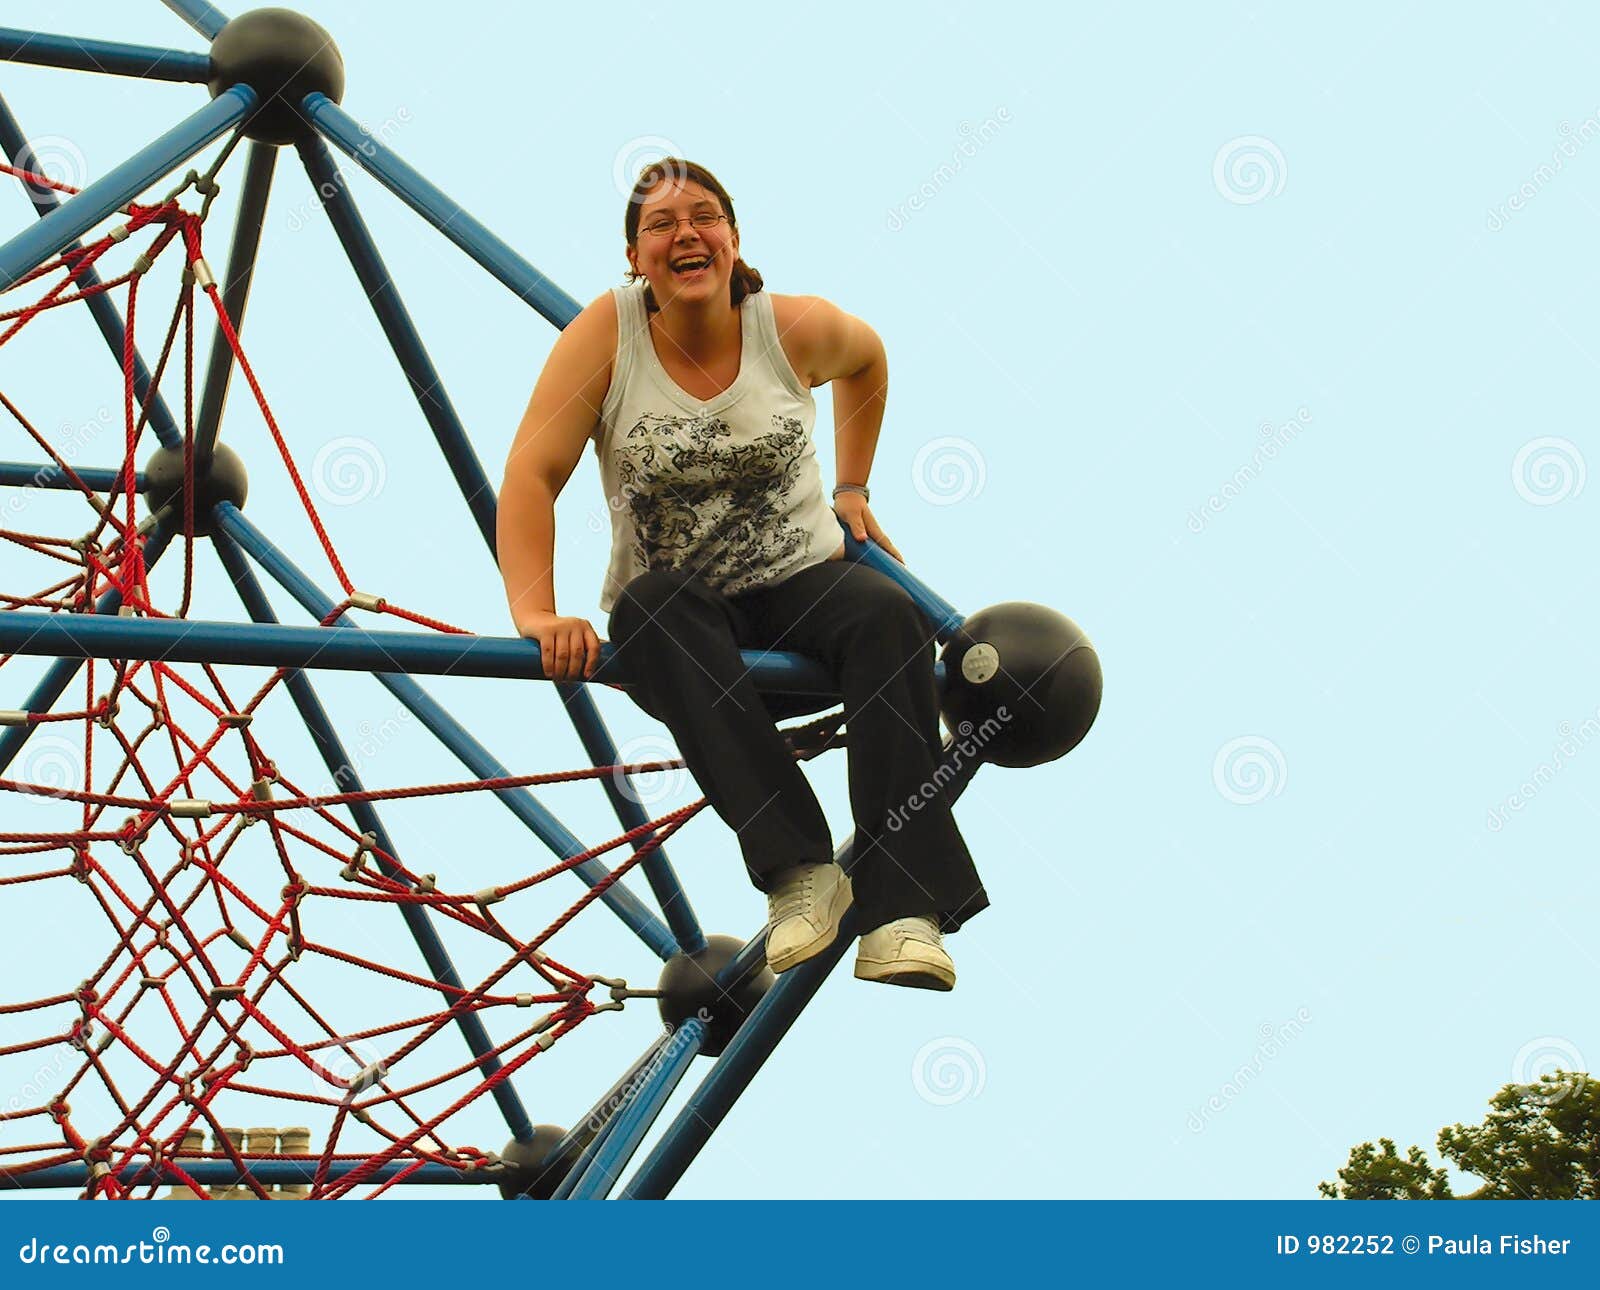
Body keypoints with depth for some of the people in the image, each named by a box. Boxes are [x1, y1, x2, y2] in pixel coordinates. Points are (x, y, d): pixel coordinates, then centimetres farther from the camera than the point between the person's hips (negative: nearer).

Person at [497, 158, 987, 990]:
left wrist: (852, 490, 20)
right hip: (679, 631, -1)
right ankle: (799, 871, -38)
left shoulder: (797, 328, -5)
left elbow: (869, 356, 19)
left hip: (800, 584, 1)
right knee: (649, 603, -36)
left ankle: (903, 912, -35)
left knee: (886, 615, -31)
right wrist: (535, 613, -30)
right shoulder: (607, 332, -10)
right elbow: (530, 475, -17)